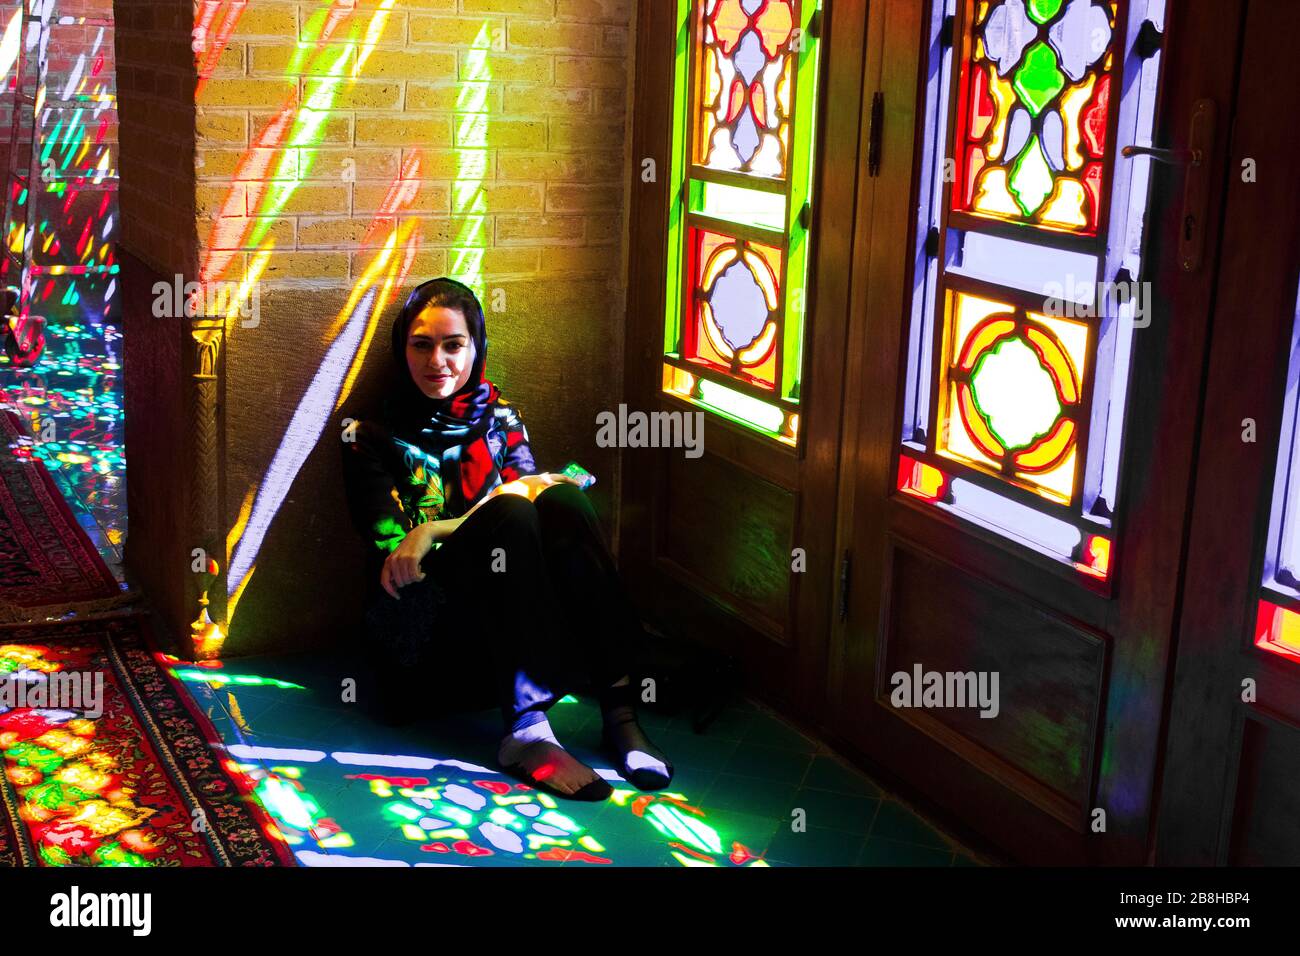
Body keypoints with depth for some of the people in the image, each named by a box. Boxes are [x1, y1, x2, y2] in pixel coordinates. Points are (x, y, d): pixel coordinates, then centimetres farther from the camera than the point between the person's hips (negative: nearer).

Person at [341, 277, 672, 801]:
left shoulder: (499, 418, 16)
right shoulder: (373, 438, 5)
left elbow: (533, 486, 0)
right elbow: (393, 549, -6)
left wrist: (432, 531, -16)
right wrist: (503, 500, -17)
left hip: (506, 611, 3)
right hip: (420, 618, -3)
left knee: (564, 500, -25)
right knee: (510, 512, -31)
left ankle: (618, 707, -33)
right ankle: (525, 732, -42)